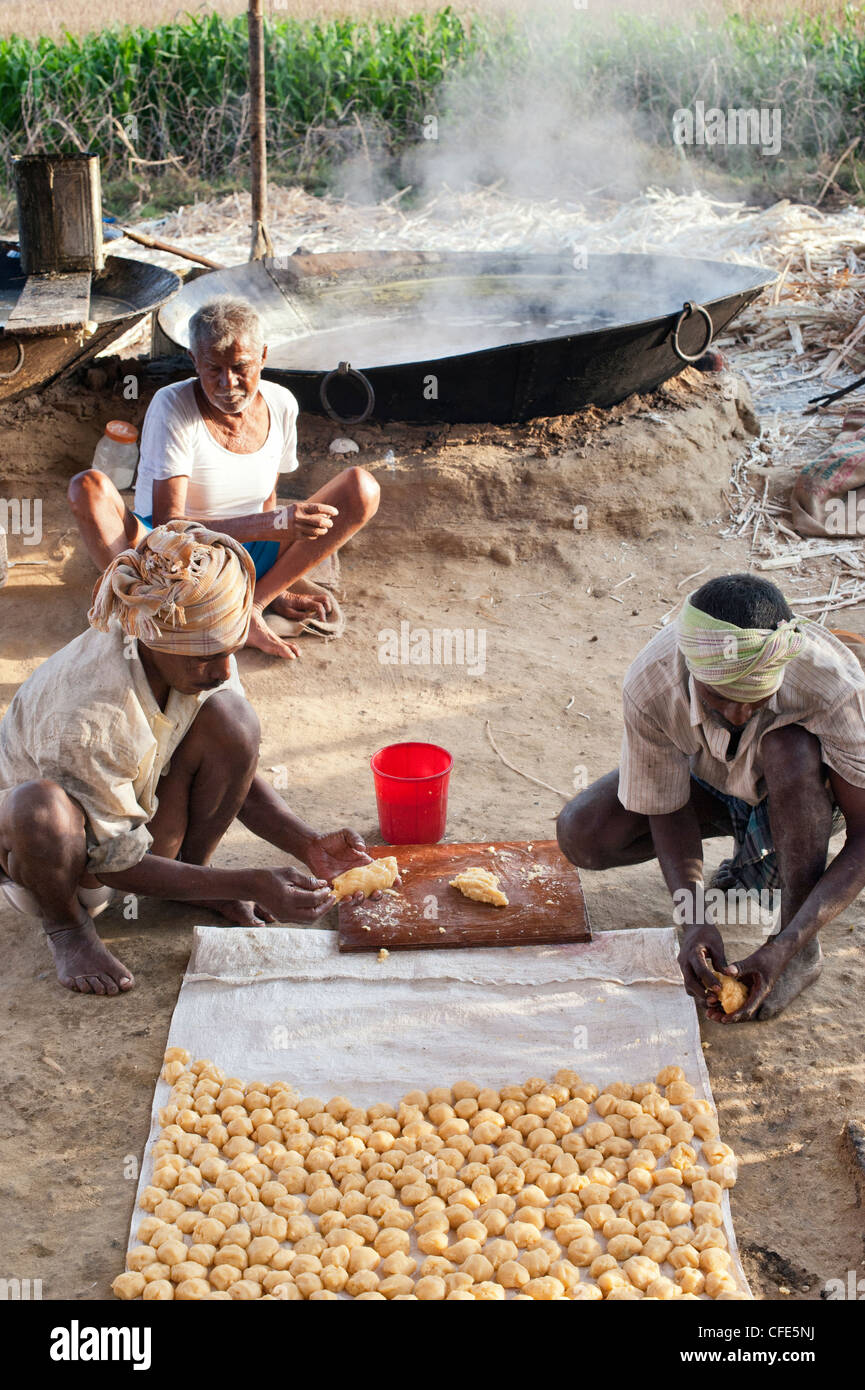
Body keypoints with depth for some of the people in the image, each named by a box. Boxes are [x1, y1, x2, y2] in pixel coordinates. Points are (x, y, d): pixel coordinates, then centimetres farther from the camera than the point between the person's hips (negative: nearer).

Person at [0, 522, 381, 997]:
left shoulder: (200, 661, -18)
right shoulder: (87, 717, -38)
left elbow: (236, 774, -3)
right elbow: (111, 863, -27)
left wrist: (309, 845, -20)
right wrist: (249, 885, -33)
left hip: (142, 832, 5)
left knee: (229, 715, -21)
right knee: (42, 805, -42)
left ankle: (193, 870, 3)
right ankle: (67, 928, -9)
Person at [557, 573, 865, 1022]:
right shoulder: (649, 686, -34)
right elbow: (667, 811, -20)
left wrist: (785, 947, -44)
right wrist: (698, 922, -36)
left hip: (811, 786, -2)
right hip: (712, 781, 3)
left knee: (789, 747, -39)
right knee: (582, 834, -20)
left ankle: (804, 951, -20)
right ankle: (759, 852, 4)